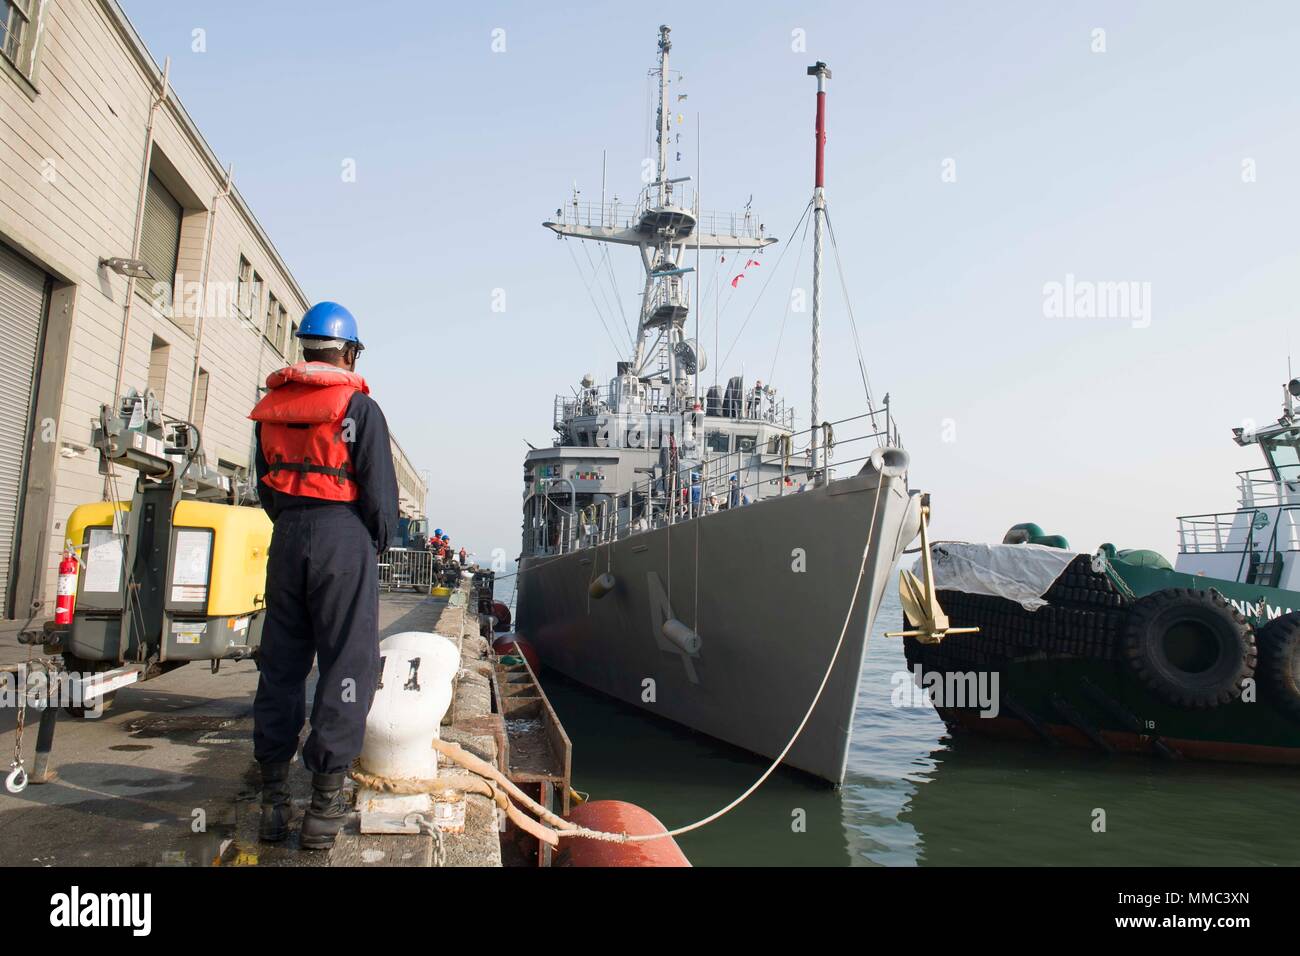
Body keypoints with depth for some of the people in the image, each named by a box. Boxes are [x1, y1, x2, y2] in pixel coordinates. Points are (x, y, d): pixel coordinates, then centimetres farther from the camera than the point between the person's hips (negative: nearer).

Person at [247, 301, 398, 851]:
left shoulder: (270, 407, 12)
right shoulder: (359, 407, -5)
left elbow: (266, 486, 16)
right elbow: (379, 489, -7)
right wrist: (381, 540, 7)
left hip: (288, 536, 6)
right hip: (343, 537, -5)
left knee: (280, 662, 11)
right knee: (345, 665, -1)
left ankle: (273, 795, 16)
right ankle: (325, 802, 0)